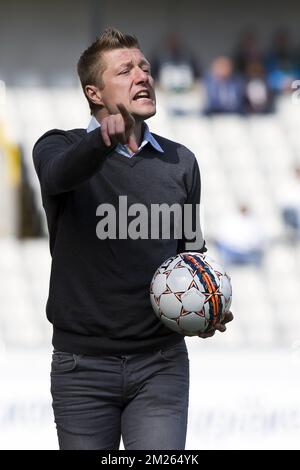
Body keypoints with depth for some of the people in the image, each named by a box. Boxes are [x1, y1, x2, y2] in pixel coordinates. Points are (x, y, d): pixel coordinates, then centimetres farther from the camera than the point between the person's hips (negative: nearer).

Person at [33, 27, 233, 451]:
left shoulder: (181, 162, 11)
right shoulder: (60, 146, 0)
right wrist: (103, 140, -48)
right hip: (83, 365, -1)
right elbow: (59, 174, -26)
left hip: (161, 364, 2)